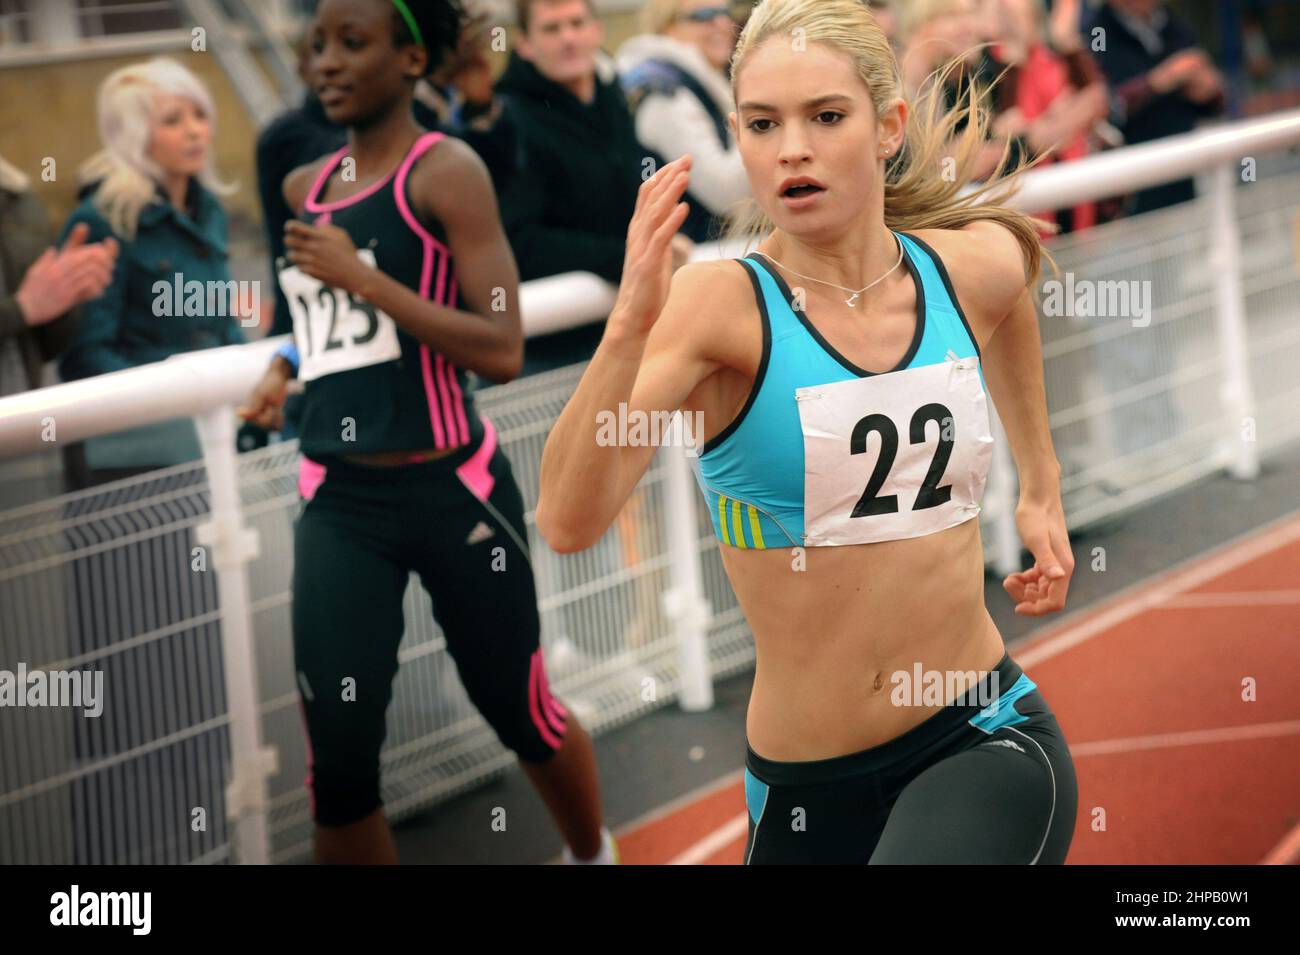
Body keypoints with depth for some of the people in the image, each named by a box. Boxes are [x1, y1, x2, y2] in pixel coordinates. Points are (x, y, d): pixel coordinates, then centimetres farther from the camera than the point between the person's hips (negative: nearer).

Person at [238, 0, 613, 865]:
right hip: (337, 500, 5)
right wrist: (292, 363, 11)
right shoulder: (304, 188, 9)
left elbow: (502, 351, -20)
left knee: (523, 716, 13)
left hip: (453, 492, -4)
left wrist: (364, 280, -22)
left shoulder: (448, 171, -10)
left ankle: (595, 856, 41)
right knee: (339, 760, -3)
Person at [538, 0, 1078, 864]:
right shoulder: (721, 305, -12)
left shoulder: (975, 268, -1)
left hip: (987, 743, 0)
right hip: (810, 787, 0)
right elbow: (568, 522, -27)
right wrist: (631, 326, -39)